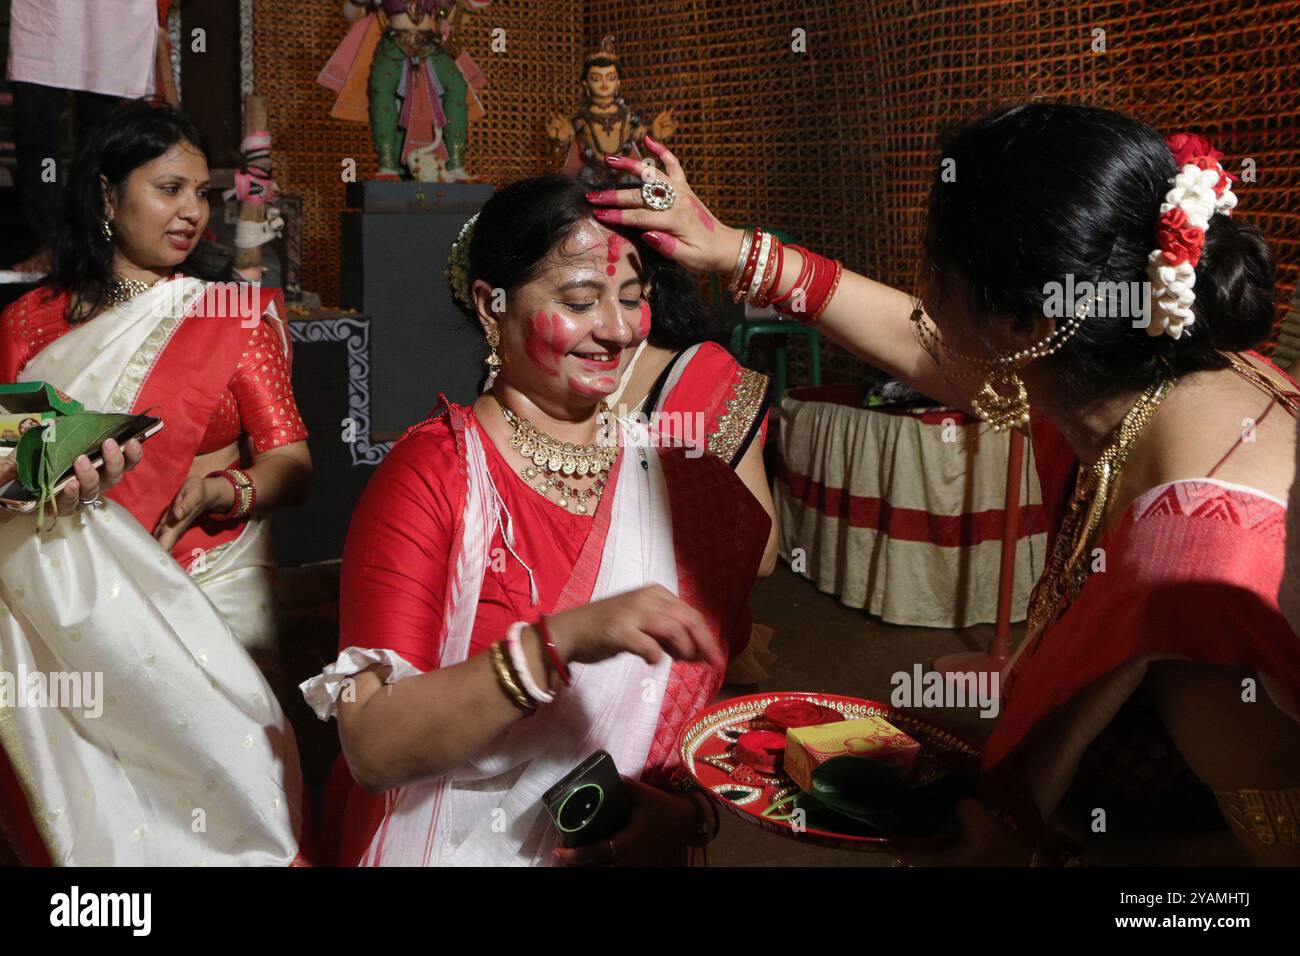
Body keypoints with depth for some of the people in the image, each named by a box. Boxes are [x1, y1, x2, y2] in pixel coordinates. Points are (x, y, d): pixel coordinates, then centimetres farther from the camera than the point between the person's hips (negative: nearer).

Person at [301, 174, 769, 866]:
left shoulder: (673, 469, 2)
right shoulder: (431, 472, -9)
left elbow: (740, 680, 6)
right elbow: (370, 749, -17)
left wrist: (691, 808, -12)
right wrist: (561, 642, -29)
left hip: (637, 848, 3)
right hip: (454, 845, -3)